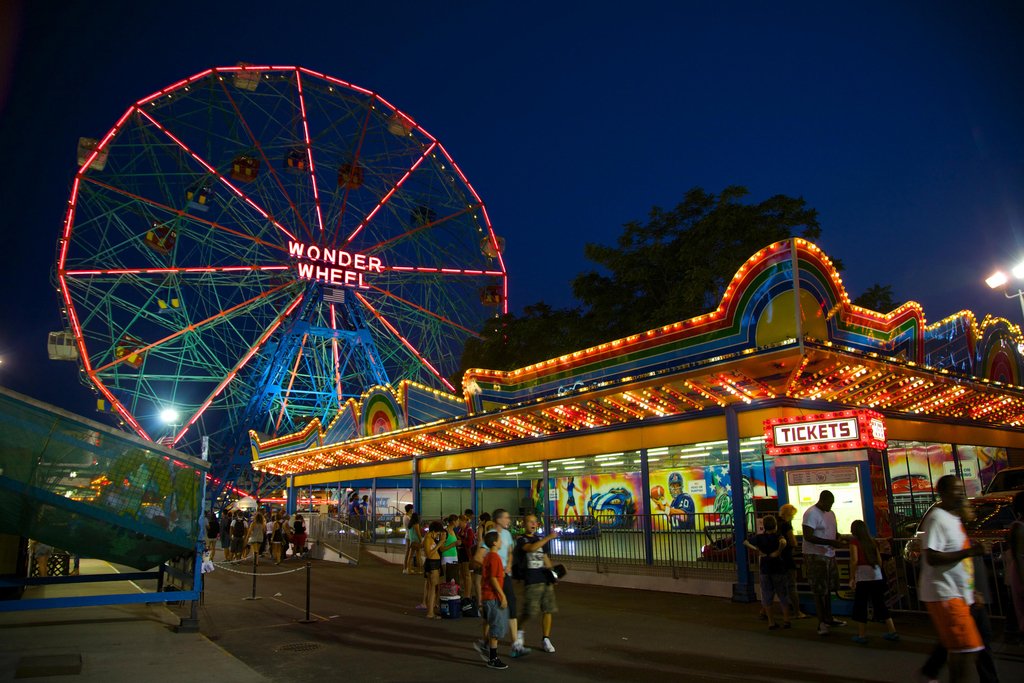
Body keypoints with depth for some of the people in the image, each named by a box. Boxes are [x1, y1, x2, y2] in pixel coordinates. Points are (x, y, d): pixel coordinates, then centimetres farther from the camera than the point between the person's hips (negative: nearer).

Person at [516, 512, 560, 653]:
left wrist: (552, 574, 13)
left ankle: (546, 639, 14)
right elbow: (531, 548, -25)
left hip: (545, 579, 5)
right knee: (529, 612, -4)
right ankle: (519, 631, 25)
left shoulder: (541, 539, 15)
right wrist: (548, 538, -28)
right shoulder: (521, 540, -4)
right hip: (531, 581, -5)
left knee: (549, 610, 2)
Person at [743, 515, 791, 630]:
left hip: (765, 570, 2)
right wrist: (778, 551, -21)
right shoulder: (778, 537, -11)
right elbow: (783, 542, -34)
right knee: (783, 597, 11)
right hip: (779, 570, -2)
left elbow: (745, 542, 6)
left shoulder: (759, 537, 0)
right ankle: (786, 621, 13)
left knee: (767, 597, 9)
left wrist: (756, 550, 0)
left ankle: (771, 623, 9)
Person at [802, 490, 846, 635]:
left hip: (829, 555, 8)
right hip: (815, 556, -8)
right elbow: (808, 536, -23)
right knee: (819, 591, -3)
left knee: (828, 588, 15)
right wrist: (830, 542, -27)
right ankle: (821, 622, 5)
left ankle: (829, 618, 28)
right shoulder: (811, 513, -16)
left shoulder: (830, 513, 11)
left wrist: (840, 538, -1)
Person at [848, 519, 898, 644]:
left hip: (862, 577, -5)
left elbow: (854, 560, -14)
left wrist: (852, 578, -8)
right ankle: (892, 632, 20)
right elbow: (879, 560, 12)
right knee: (880, 604, 17)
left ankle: (862, 635, 7)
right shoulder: (872, 542, 11)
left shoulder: (854, 542, -4)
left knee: (860, 606, 5)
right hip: (877, 576, 5)